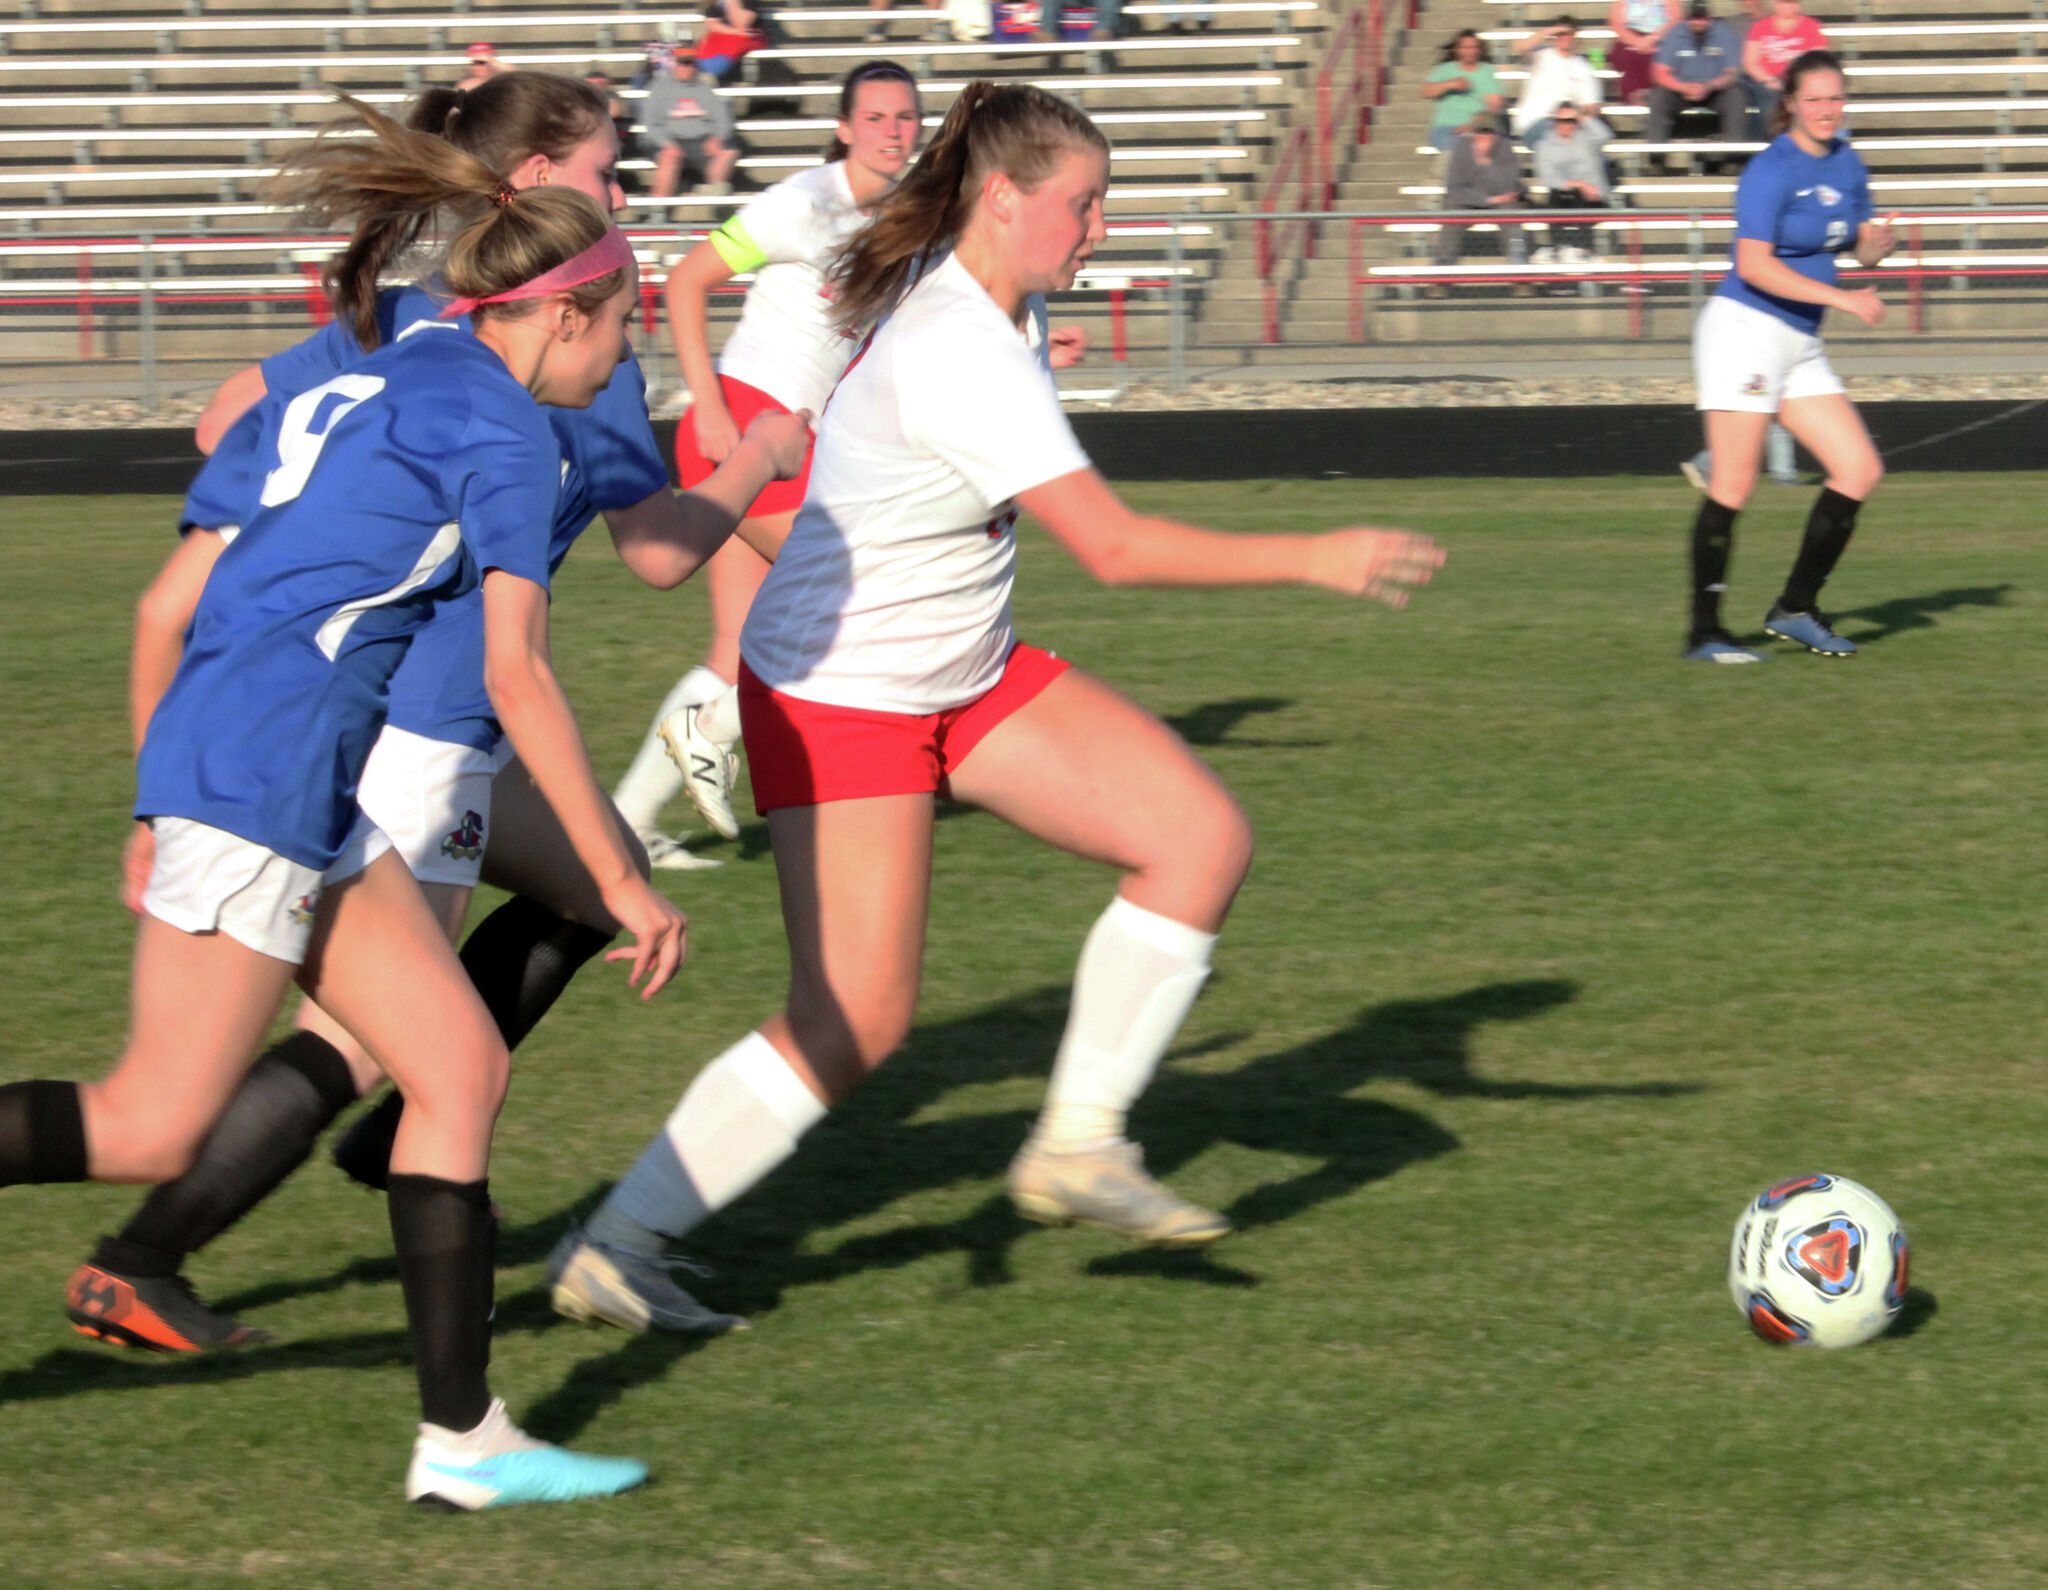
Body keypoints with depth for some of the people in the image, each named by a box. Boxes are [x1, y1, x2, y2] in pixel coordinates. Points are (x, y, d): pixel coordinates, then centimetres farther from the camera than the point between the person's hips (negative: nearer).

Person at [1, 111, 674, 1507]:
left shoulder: (371, 386, 19)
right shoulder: (506, 432, -9)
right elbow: (518, 674, -15)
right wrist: (624, 880, -11)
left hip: (305, 790, 10)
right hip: (260, 774, -10)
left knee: (462, 1065, 7)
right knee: (154, 1128, -8)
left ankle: (463, 1438, 5)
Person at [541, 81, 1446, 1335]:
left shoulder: (1001, 307, 0)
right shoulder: (961, 360, -29)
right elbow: (1115, 547, -31)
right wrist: (1315, 561, -28)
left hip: (971, 675, 10)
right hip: (842, 698, -10)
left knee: (1203, 838, -3)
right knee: (857, 1022, -12)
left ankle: (1080, 1148, 4)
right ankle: (613, 1249, 0)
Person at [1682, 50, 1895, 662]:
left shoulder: (1845, 163, 11)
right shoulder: (1772, 170, -14)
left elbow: (1861, 249, 20)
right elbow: (1754, 264, -23)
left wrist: (1879, 243, -5)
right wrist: (1840, 298, -27)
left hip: (1801, 345, 8)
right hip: (1745, 330, -8)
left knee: (1861, 471, 3)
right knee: (1734, 485, -10)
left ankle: (1796, 608, 12)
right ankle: (1704, 632, -5)